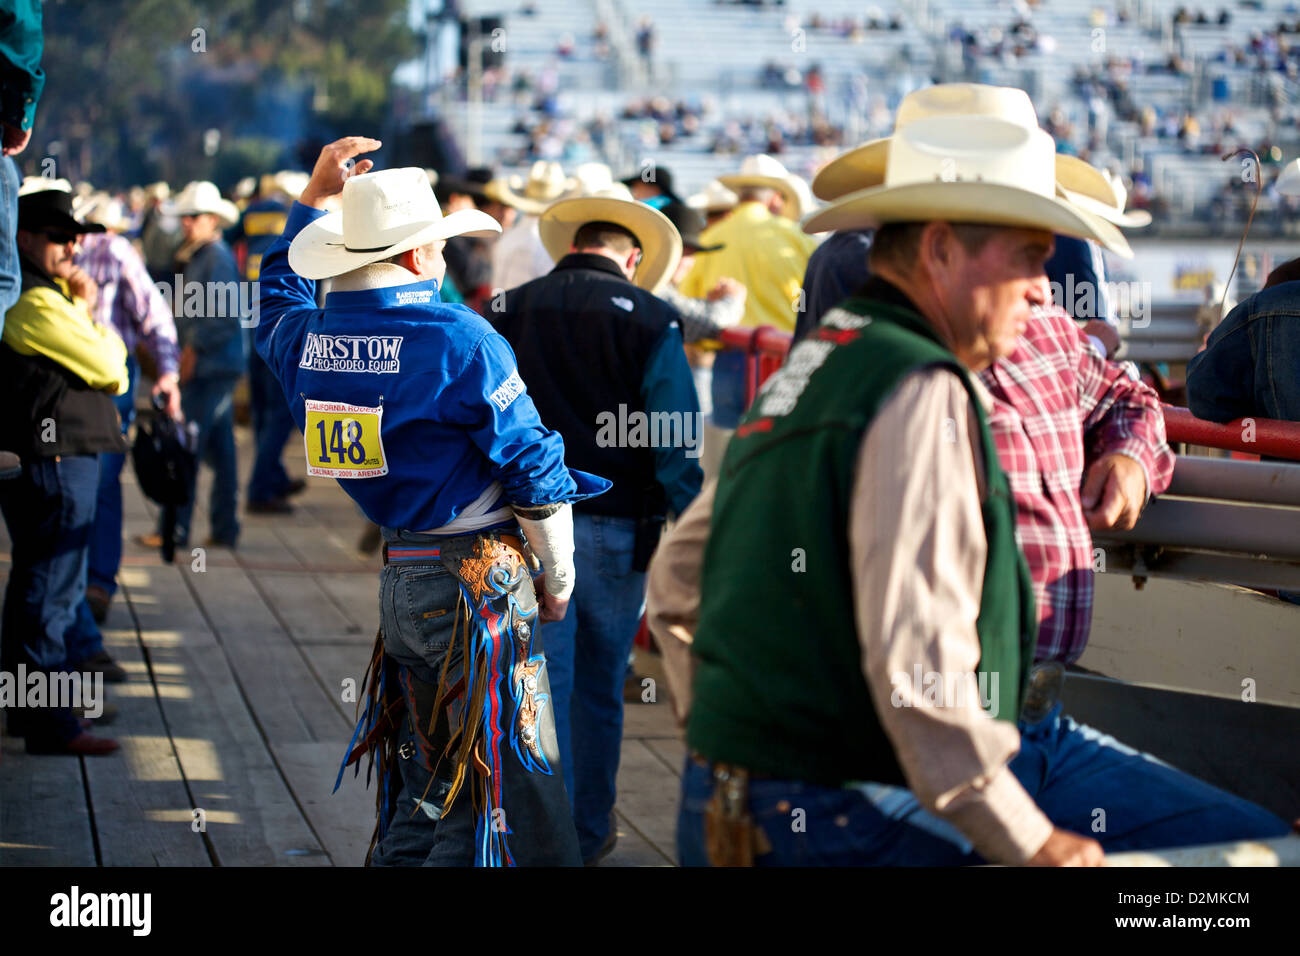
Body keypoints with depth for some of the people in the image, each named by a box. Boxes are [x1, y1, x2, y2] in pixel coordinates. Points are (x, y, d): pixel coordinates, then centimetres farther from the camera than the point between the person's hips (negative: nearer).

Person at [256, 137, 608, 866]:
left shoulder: (308, 339, 2)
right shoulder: (461, 341, -17)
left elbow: (280, 295, 30)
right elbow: (532, 469, -11)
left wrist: (313, 198, 30)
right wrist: (559, 580, 2)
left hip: (398, 579, 7)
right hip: (478, 583, -7)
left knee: (428, 775, 19)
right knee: (507, 782, -1)